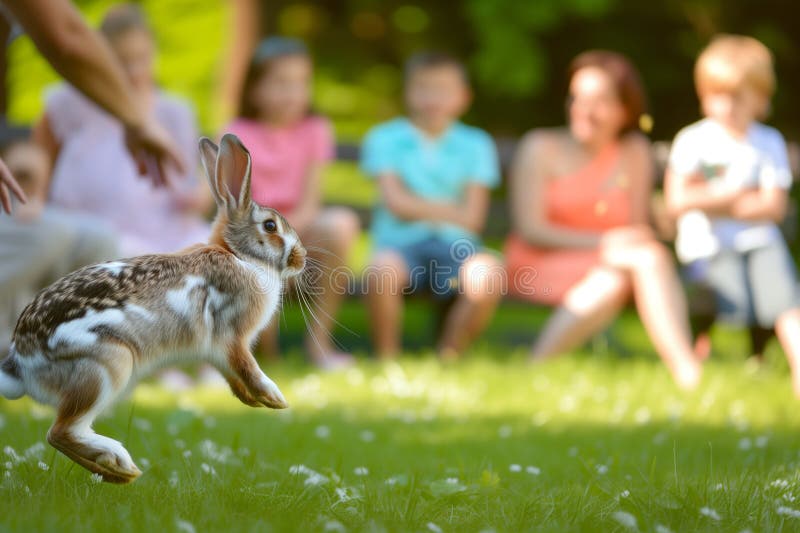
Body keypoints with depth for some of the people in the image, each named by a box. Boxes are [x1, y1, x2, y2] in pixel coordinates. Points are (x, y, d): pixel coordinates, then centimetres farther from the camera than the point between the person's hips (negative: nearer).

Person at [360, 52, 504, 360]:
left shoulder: (475, 145, 11)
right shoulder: (384, 139, 7)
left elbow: (471, 217, 2)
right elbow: (396, 202, -4)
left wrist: (421, 208, -1)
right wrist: (450, 209, -1)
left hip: (454, 245, 2)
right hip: (399, 244, -2)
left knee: (489, 274, -32)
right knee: (382, 270, -38)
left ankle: (448, 355, -8)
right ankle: (386, 357, -12)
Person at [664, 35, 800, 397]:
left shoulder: (769, 143, 10)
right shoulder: (692, 140, 4)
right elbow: (677, 201, -8)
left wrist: (711, 200, -7)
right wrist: (736, 194, -4)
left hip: (760, 242, 2)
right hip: (708, 246, -2)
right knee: (739, 306, -27)